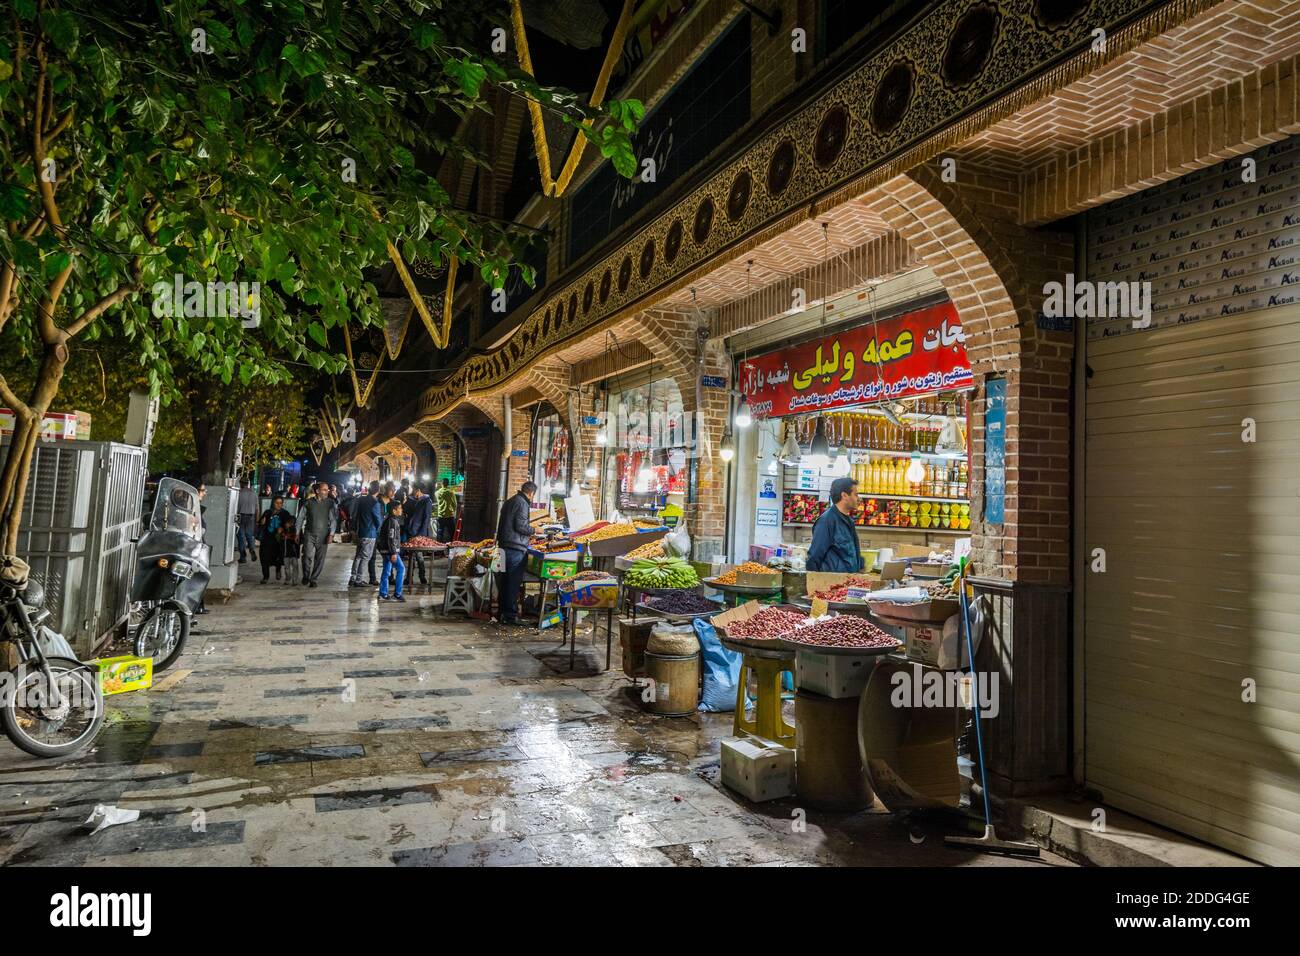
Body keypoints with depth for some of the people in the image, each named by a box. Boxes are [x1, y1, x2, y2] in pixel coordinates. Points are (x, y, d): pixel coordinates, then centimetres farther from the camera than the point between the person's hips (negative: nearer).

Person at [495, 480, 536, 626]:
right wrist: (534, 530, -3)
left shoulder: (509, 501, 19)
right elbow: (520, 525, -19)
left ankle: (504, 612, 21)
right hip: (516, 548, -10)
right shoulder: (522, 503, -12)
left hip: (504, 545, 10)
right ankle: (511, 615, -2)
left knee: (506, 580, 14)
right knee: (514, 581, -5)